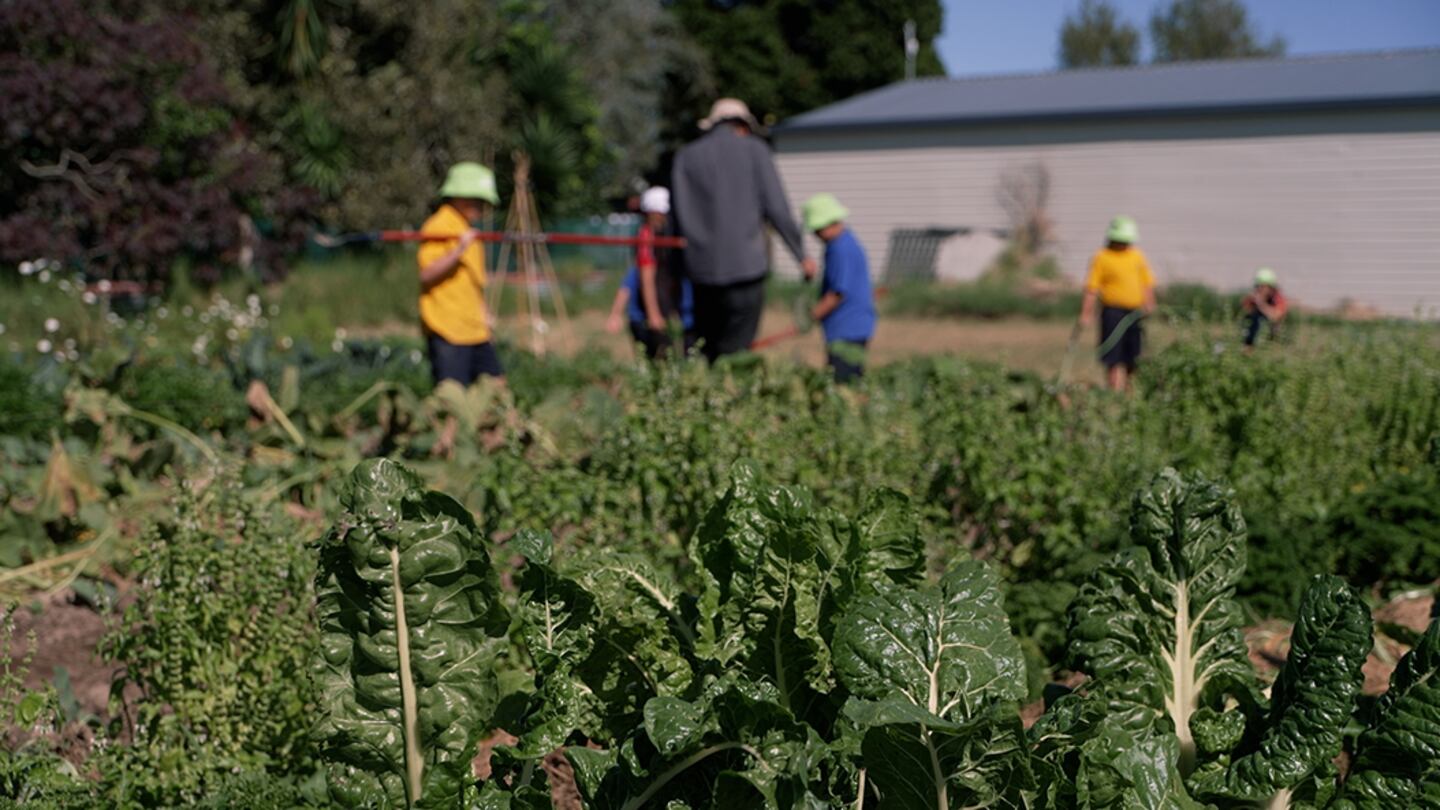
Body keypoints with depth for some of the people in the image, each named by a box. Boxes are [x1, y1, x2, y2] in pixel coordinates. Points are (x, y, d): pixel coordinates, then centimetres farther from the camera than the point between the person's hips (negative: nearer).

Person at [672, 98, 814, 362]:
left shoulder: (686, 157, 11)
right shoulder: (754, 149, 5)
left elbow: (679, 217, 8)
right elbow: (777, 209, 0)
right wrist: (801, 254, 8)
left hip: (702, 268, 3)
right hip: (746, 266, -3)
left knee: (704, 350, 11)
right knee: (735, 352, -2)